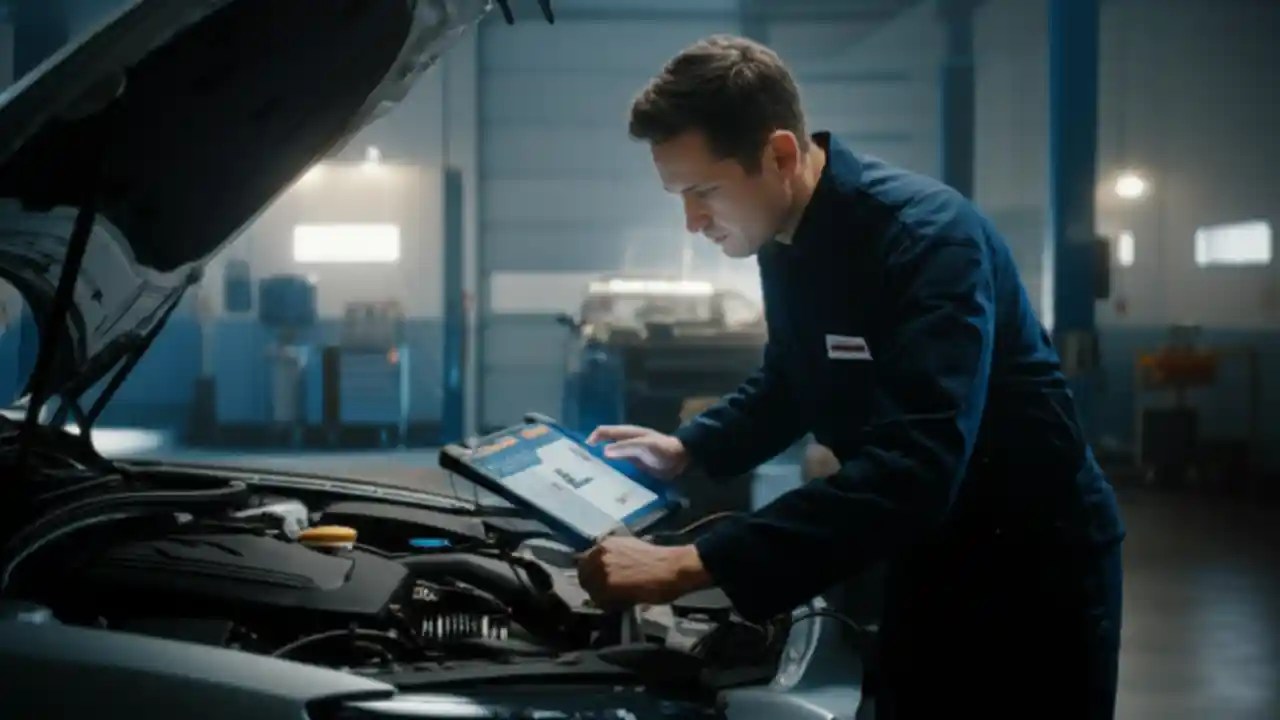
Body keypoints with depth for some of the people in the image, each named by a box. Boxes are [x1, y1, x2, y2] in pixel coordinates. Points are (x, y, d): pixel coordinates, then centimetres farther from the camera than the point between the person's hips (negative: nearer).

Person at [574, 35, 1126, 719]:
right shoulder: (785, 240, -3)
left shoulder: (926, 235, -29)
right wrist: (685, 449, 0)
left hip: (1032, 561, -8)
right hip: (926, 554, 8)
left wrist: (692, 566, -45)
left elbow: (910, 471, -41)